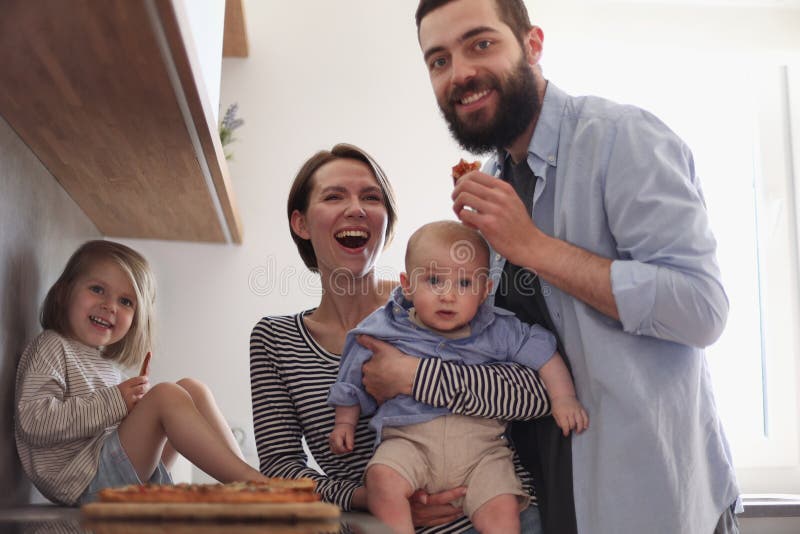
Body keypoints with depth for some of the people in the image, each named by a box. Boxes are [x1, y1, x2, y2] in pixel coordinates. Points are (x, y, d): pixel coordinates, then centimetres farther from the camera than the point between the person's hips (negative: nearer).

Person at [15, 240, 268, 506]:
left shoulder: (107, 361, 23)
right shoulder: (51, 347, -2)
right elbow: (34, 423, -17)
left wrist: (139, 403, 4)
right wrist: (114, 401, -17)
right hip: (85, 483, -9)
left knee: (192, 388, 3)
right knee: (167, 394, -24)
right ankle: (249, 483, -29)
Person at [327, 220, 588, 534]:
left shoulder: (496, 332, 4)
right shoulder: (385, 331, 3)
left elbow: (543, 352, 11)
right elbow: (352, 382, 17)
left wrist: (563, 398, 1)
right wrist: (344, 422, 19)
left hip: (480, 441, 1)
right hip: (409, 440, 0)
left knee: (502, 508, -19)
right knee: (382, 479, -30)